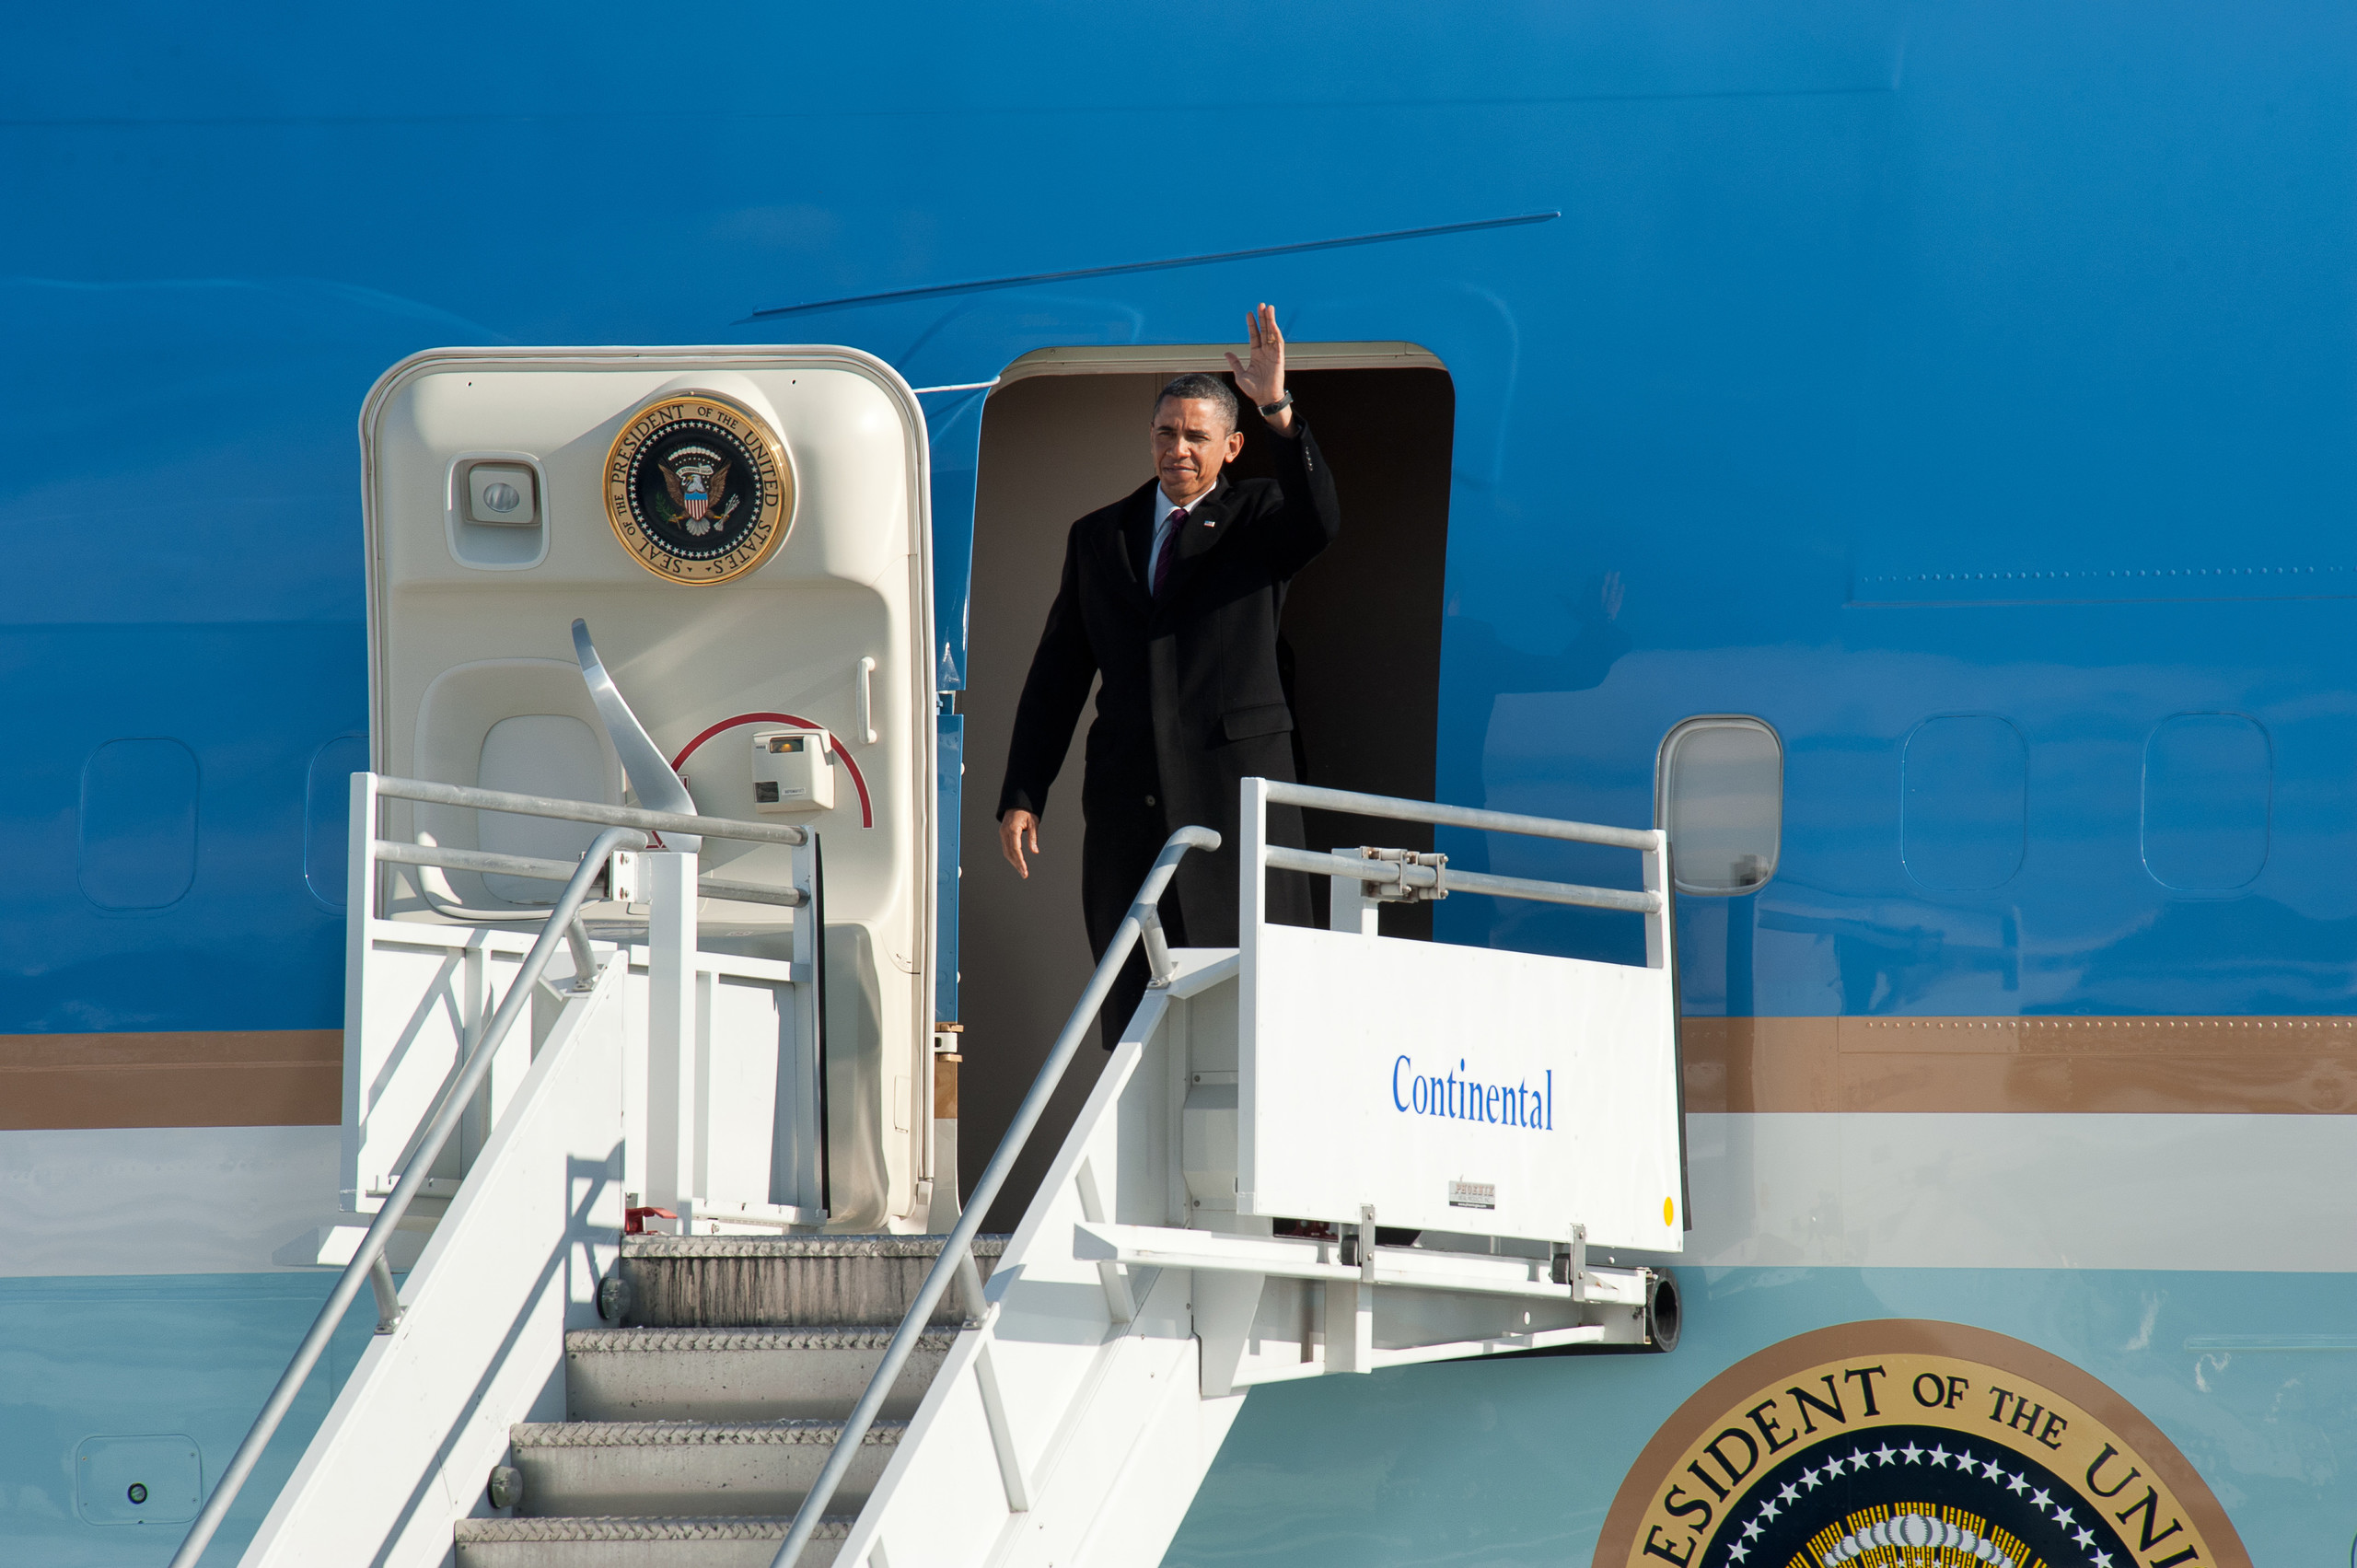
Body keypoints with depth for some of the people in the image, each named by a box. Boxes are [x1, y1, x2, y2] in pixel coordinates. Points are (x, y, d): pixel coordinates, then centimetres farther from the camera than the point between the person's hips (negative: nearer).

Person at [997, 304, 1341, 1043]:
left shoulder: (1258, 518, 6)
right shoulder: (1098, 536, 15)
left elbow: (1320, 521, -19)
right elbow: (1057, 675, 15)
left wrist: (1279, 411, -31)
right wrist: (1021, 796, 8)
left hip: (1234, 788, -4)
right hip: (1127, 800, 4)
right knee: (1132, 1001, 3)